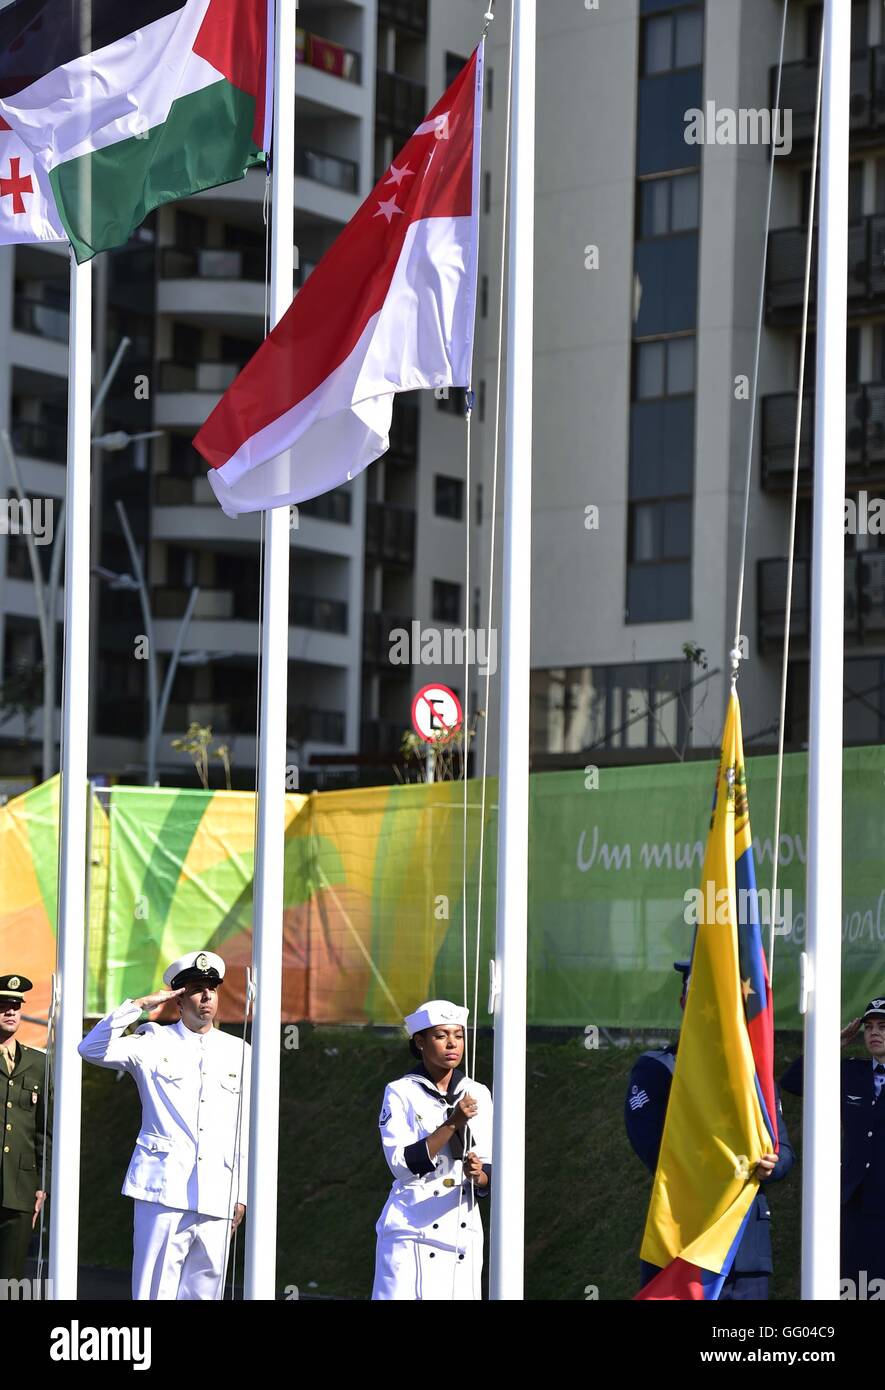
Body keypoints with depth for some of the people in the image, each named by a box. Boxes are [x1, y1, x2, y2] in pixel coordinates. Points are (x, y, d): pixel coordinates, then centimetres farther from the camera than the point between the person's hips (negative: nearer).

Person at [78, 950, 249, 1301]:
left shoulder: (239, 1052, 15)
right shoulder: (154, 1043, 7)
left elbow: (245, 1132, 15)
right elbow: (93, 1049, -8)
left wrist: (241, 1195, 10)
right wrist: (140, 1005, -9)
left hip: (216, 1196, 3)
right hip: (163, 1187, -3)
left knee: (205, 1292, 2)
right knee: (155, 1289, -7)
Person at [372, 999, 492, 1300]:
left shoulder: (478, 1095, 9)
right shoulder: (401, 1093, -3)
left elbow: (490, 1173, 8)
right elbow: (402, 1164, -13)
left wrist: (478, 1174, -15)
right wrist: (453, 1124, -20)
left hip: (464, 1230, 4)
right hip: (411, 1232, -4)